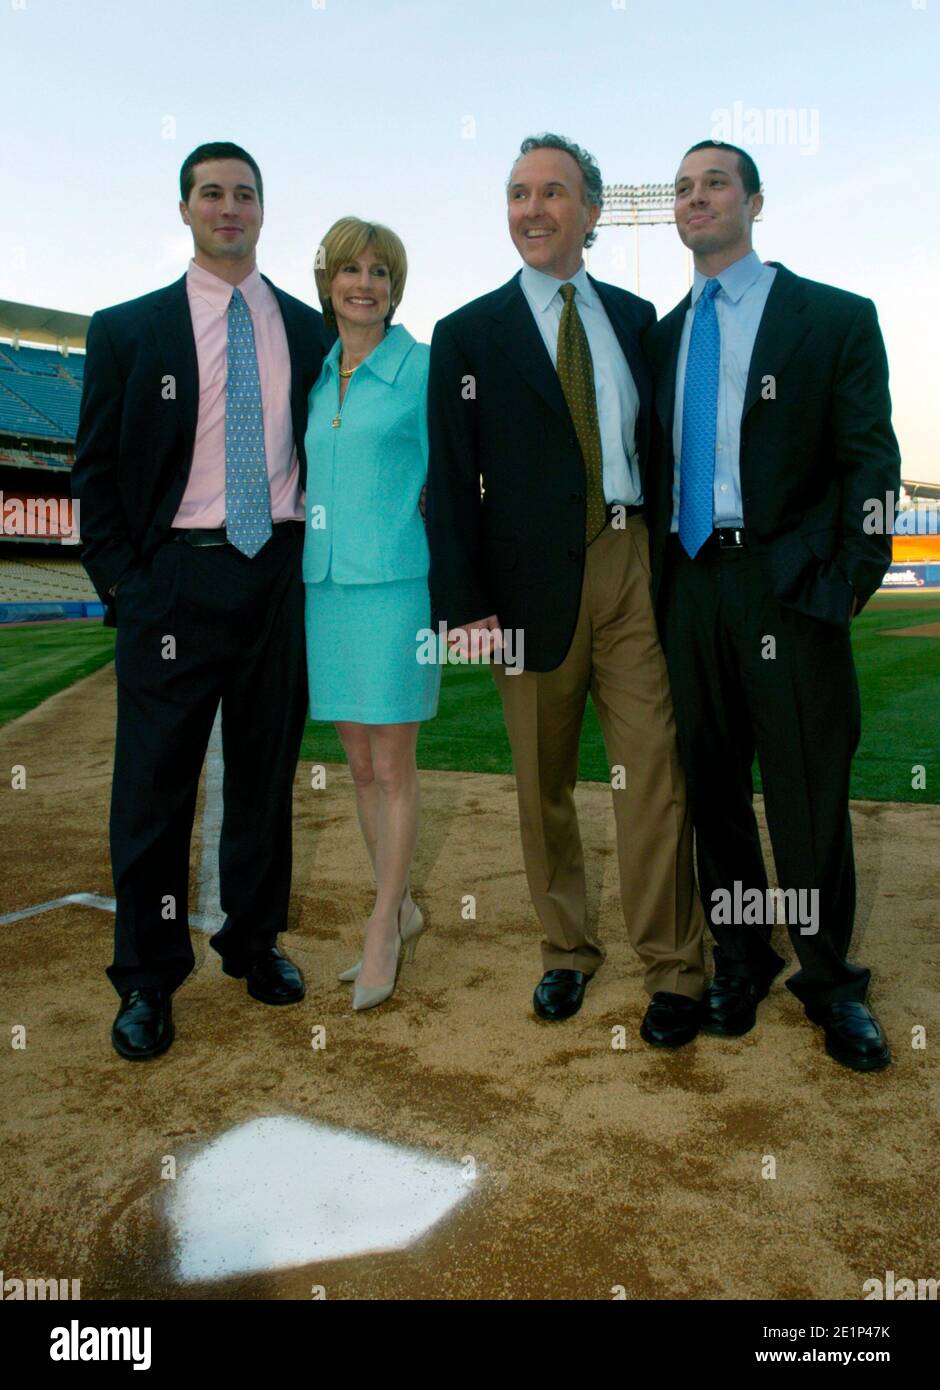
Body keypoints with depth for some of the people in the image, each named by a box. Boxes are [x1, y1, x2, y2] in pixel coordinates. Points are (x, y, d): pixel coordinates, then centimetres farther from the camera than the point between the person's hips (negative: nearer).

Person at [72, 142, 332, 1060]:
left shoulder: (309, 330, 10)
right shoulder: (128, 331, 5)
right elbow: (95, 471, 4)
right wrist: (120, 584, -4)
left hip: (282, 576, 2)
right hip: (176, 580, -2)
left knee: (266, 774, 12)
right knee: (154, 785, 1)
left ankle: (254, 942, 30)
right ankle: (147, 980, 17)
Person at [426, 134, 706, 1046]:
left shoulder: (637, 317, 13)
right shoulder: (467, 335, 5)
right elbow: (452, 482, 0)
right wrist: (465, 605, -8)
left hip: (635, 562, 1)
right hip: (535, 578, -1)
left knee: (654, 771, 0)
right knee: (542, 783, 8)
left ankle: (673, 969, 12)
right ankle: (566, 952, 26)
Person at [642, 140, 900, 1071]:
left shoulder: (835, 319, 3)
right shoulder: (662, 335, 16)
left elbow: (869, 462, -1)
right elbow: (657, 467, 14)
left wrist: (848, 583, -11)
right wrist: (656, 585, 5)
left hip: (787, 584, -4)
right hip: (689, 583, 4)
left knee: (809, 792, 2)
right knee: (713, 785, 10)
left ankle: (829, 978, 20)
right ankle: (740, 961, 26)